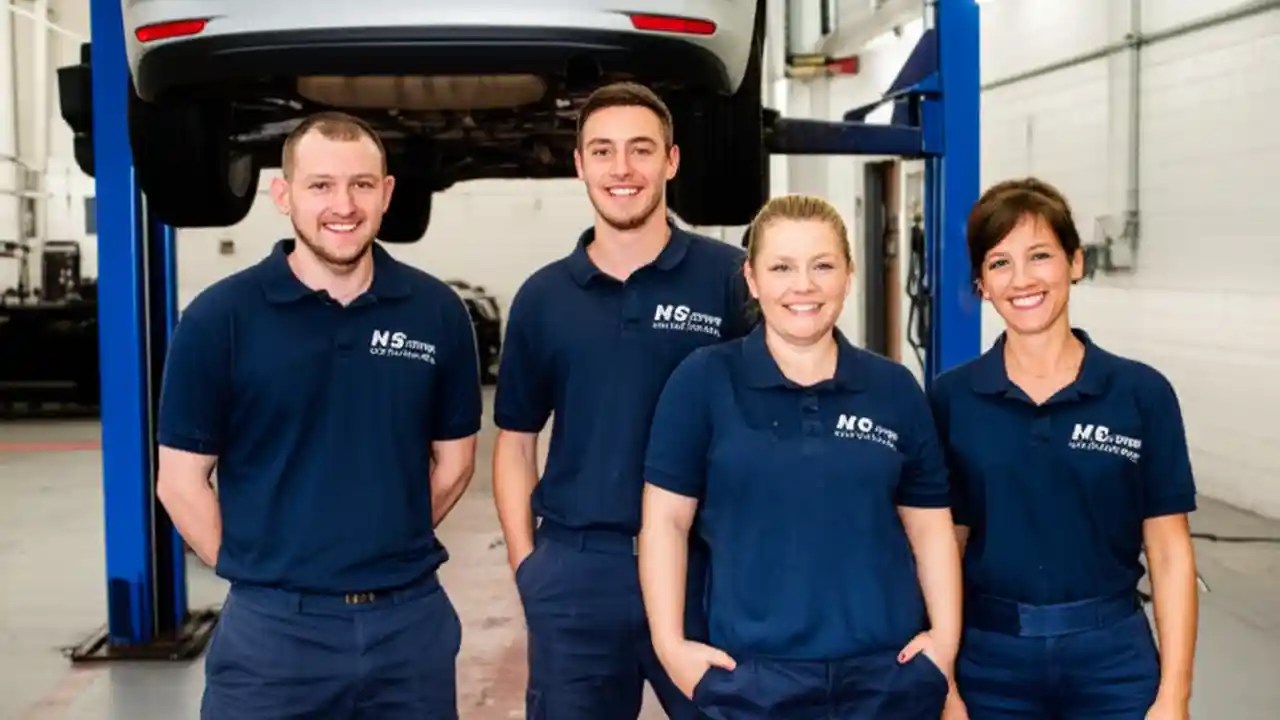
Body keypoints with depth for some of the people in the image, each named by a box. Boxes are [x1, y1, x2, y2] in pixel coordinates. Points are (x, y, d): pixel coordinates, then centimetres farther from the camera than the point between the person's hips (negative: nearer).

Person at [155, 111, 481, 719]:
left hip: (412, 619, 2)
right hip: (272, 626, -2)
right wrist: (261, 568, -1)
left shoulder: (437, 311, 0)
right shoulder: (219, 318, -6)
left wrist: (387, 547, 6)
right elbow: (181, 481, -2)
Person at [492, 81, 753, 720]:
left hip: (706, 562, -2)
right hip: (573, 570, 2)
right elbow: (516, 441, 11)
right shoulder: (543, 296, 6)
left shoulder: (730, 277, -2)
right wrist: (524, 561, 3)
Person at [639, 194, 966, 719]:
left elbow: (929, 527, 9)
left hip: (890, 671, 2)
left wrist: (946, 637, -1)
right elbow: (666, 520, -2)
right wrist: (669, 642, -8)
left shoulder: (895, 389, 4)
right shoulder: (703, 381, -3)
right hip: (752, 674, -2)